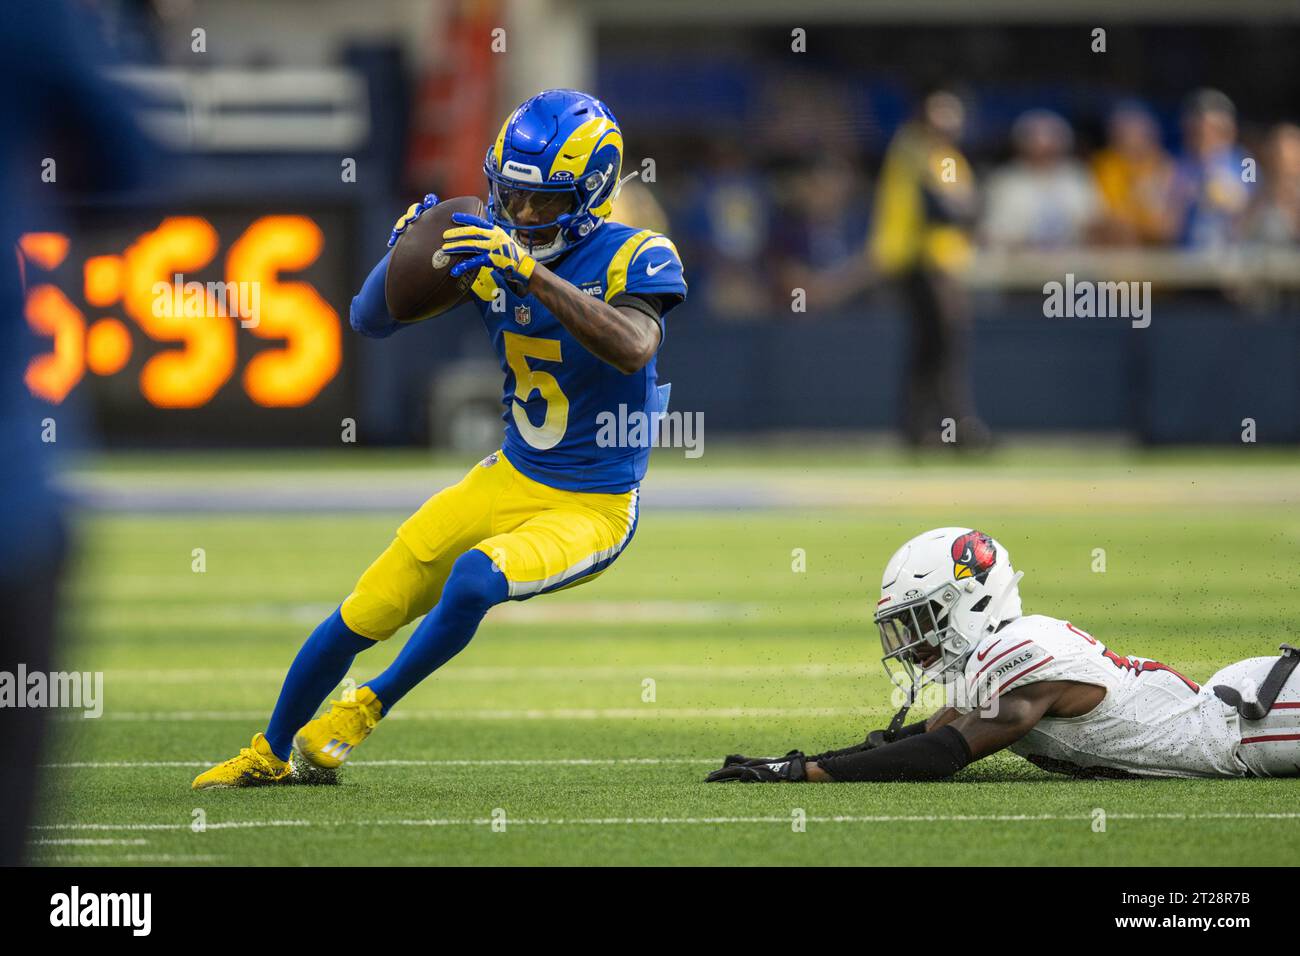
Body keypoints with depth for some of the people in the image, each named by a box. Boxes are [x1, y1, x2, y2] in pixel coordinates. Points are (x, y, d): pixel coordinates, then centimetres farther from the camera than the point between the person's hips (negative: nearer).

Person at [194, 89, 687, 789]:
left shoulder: (633, 257, -16)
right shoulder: (488, 246, -2)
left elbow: (633, 350, -37)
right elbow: (370, 321, 1)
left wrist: (529, 271, -41)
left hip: (590, 512, -5)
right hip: (509, 479, 5)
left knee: (476, 576, -32)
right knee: (364, 613, 3)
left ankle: (366, 710, -8)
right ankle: (269, 754, 27)